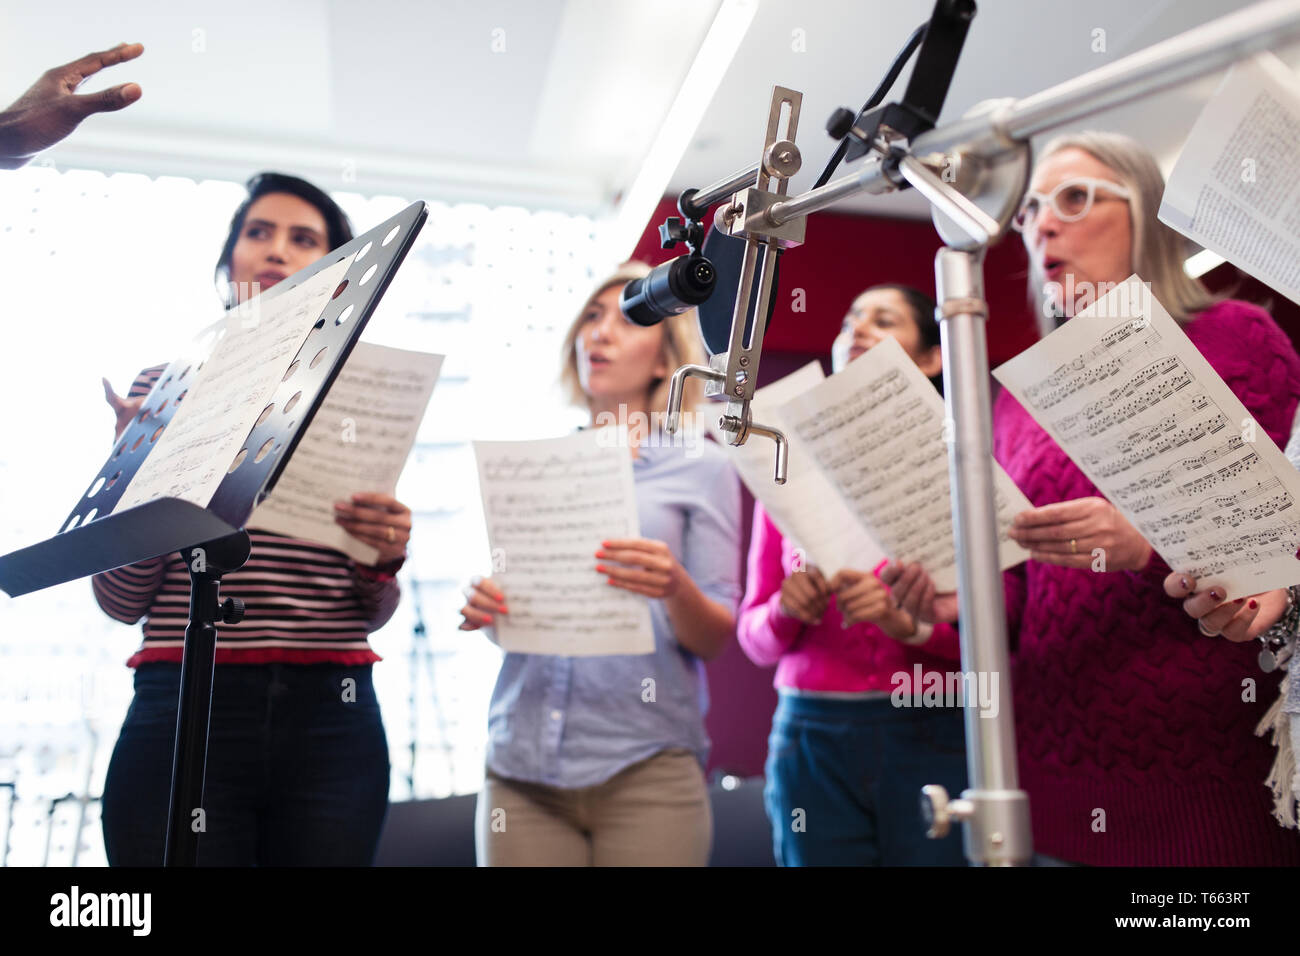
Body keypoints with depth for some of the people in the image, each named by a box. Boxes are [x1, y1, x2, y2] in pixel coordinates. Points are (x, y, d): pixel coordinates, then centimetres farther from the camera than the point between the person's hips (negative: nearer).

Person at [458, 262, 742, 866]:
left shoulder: (700, 466, 4)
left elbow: (717, 639, 0)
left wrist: (676, 589, -20)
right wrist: (481, 608, -5)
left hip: (645, 768, -2)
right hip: (521, 766, 2)